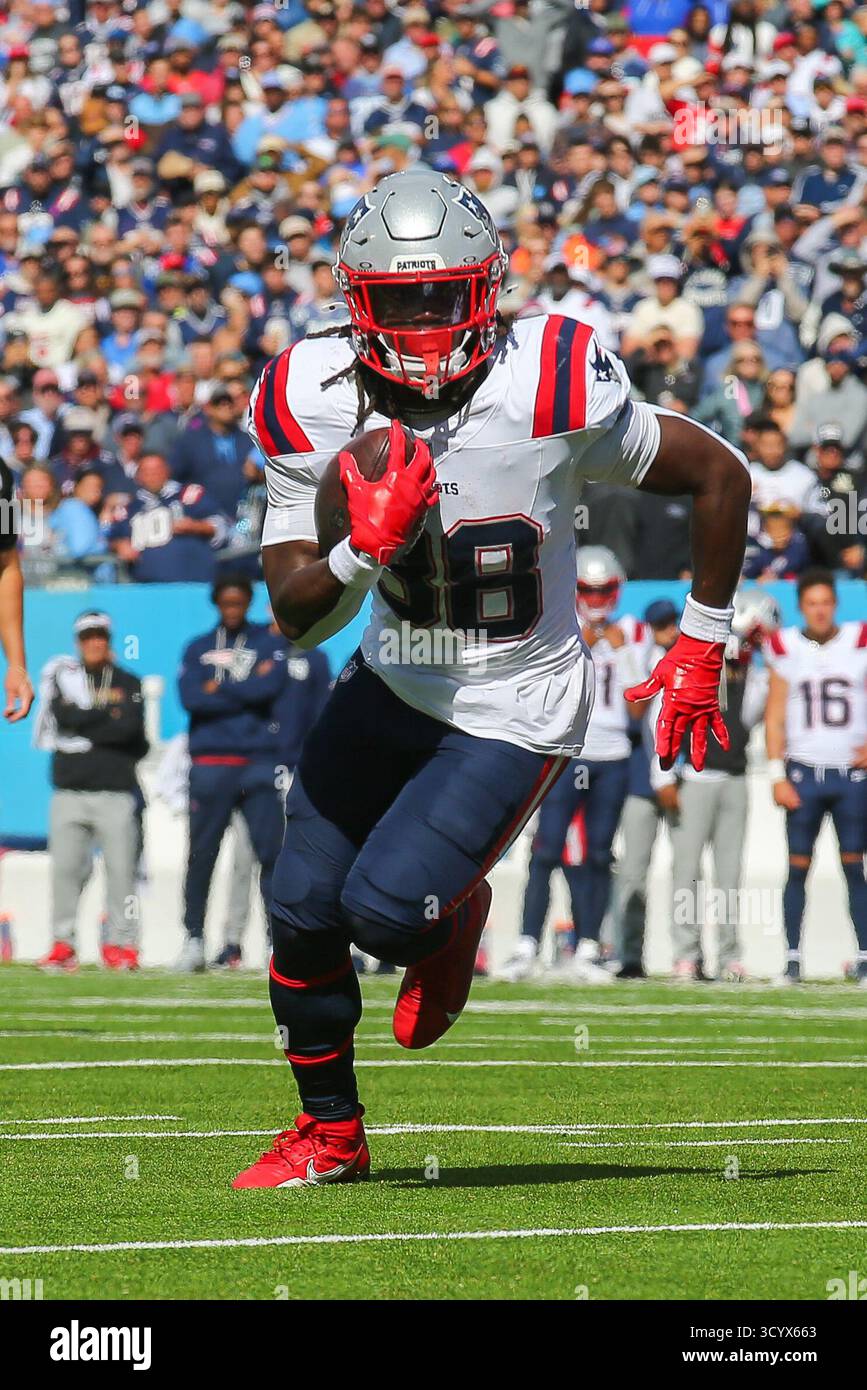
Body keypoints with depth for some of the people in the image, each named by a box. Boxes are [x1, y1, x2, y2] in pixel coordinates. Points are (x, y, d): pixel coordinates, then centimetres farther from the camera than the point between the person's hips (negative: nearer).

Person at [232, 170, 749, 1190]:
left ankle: (454, 921, 22)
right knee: (302, 908, 4)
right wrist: (365, 549, -33)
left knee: (385, 909, -17)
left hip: (515, 712, -4)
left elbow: (720, 477, -10)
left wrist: (702, 648, -3)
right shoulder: (313, 405, -14)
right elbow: (295, 618, -12)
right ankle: (329, 1135, 27)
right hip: (392, 682, 4)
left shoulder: (553, 387, -24)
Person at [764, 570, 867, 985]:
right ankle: (792, 957, 3)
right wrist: (778, 776, -3)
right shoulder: (786, 649, 3)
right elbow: (774, 719, 4)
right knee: (798, 867, 0)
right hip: (804, 772, 0)